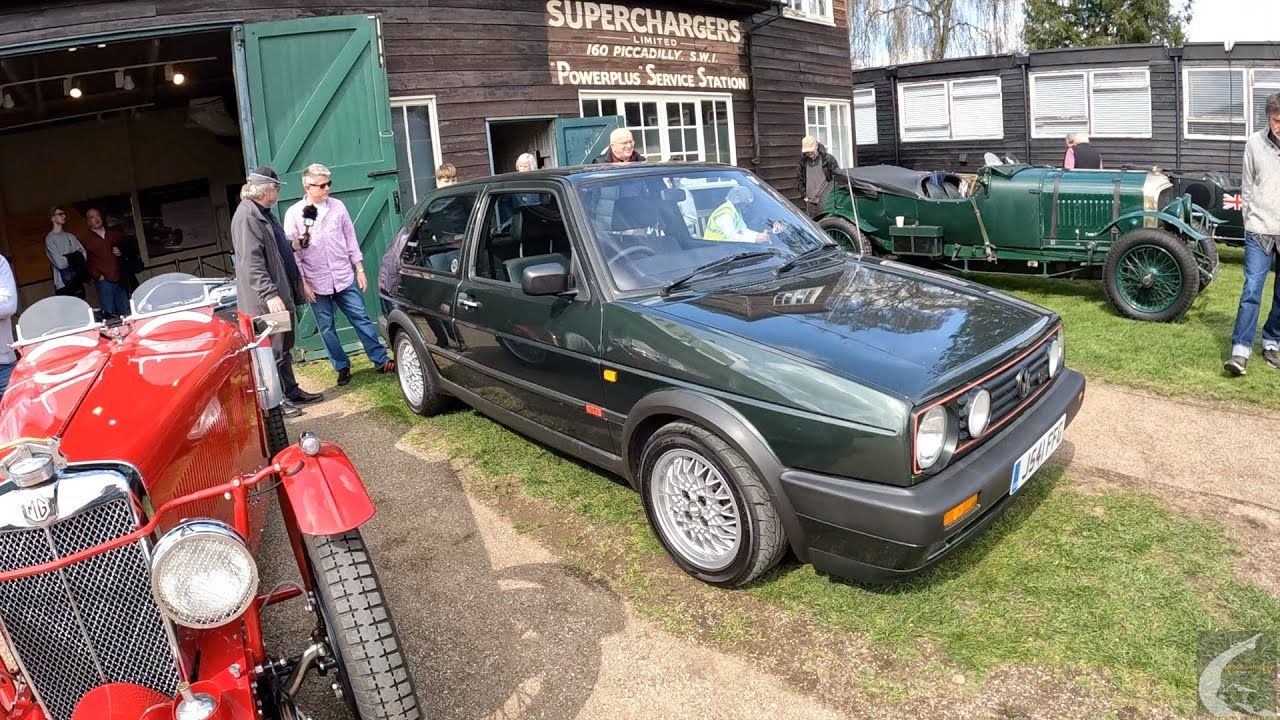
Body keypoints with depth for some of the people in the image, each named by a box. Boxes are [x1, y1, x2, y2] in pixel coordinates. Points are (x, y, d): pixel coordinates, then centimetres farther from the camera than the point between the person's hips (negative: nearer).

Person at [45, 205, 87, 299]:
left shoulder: (70, 236, 14)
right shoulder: (50, 238, -5)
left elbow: (83, 255, 5)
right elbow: (60, 263, -13)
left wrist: (67, 259, -10)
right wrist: (74, 258, 1)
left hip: (78, 281, 5)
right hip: (63, 284, -5)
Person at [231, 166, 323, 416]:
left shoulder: (263, 213, 15)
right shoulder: (247, 216, -17)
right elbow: (251, 262, -25)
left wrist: (293, 245, 14)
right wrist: (270, 294, -29)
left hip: (281, 294, 11)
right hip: (266, 301, -11)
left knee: (284, 347, 18)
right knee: (272, 351, -4)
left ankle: (291, 391, 28)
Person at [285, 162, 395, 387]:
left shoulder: (337, 206, 2)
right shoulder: (294, 214, -4)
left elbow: (350, 239, 7)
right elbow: (292, 251, -3)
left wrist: (360, 269, 5)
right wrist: (302, 283, -7)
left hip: (345, 277, 1)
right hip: (317, 284, -1)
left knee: (361, 319, 4)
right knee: (326, 328, 7)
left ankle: (381, 360, 11)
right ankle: (342, 367, 20)